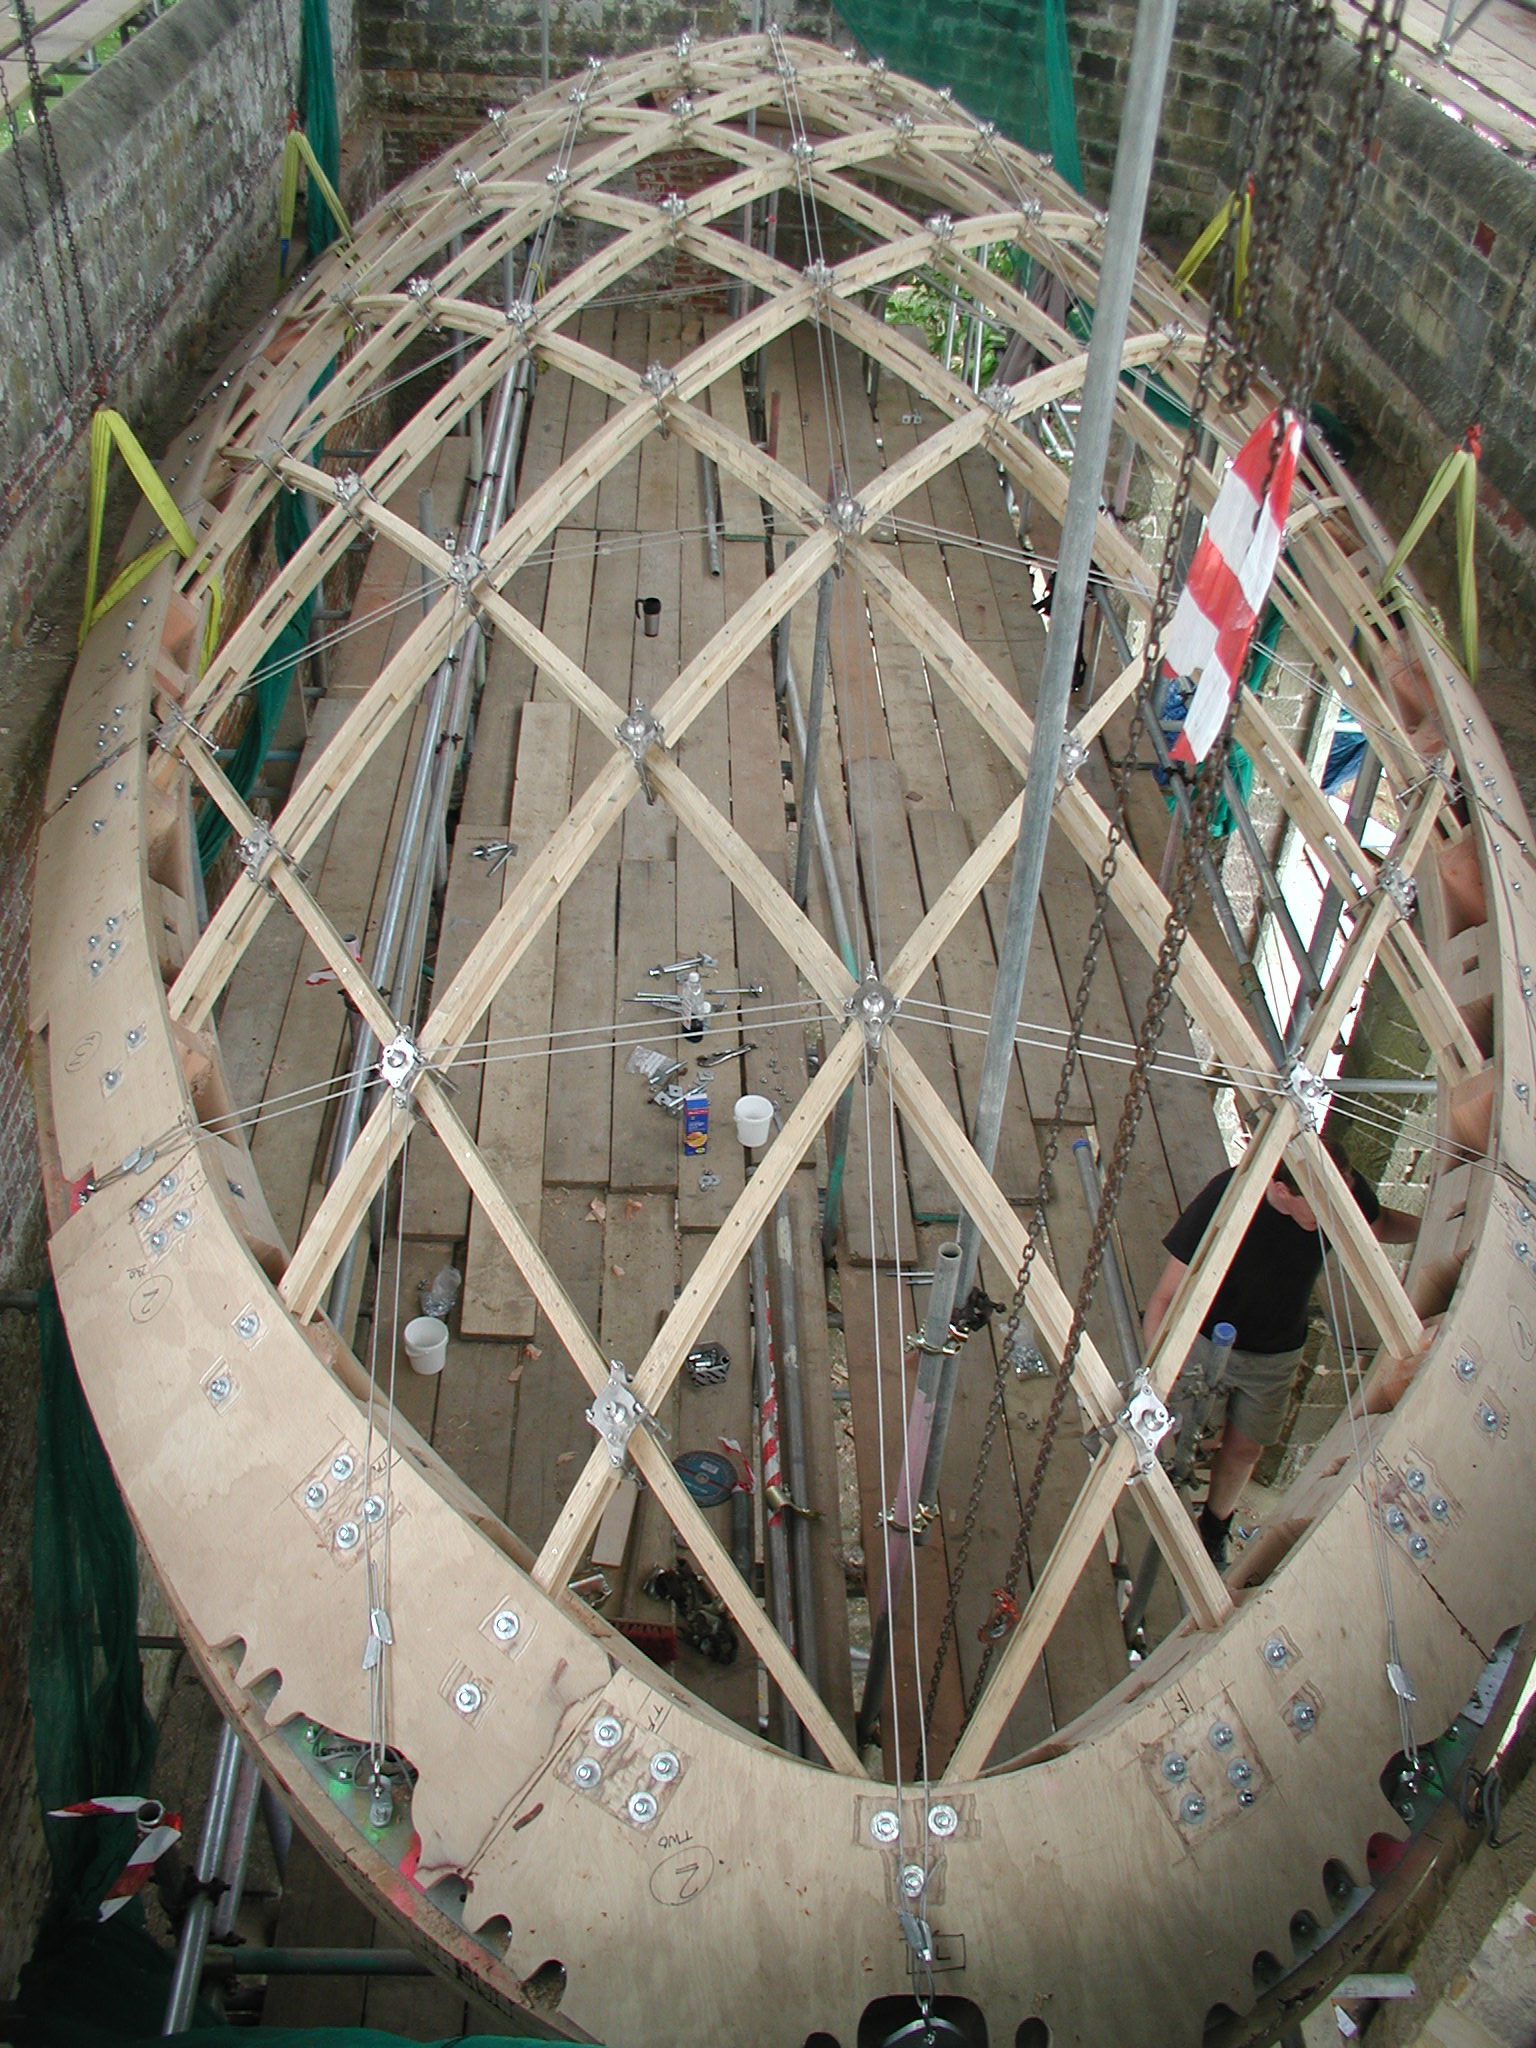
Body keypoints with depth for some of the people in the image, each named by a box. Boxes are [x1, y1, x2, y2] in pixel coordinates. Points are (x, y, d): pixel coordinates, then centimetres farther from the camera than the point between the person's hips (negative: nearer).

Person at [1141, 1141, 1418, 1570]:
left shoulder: (1347, 1192, -24)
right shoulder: (1225, 1198, -36)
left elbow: (1381, 1226, 3)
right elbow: (1163, 1299, -29)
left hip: (1277, 1353, 3)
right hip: (1205, 1341, -3)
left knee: (1244, 1448, 17)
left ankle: (1215, 1527, 45)